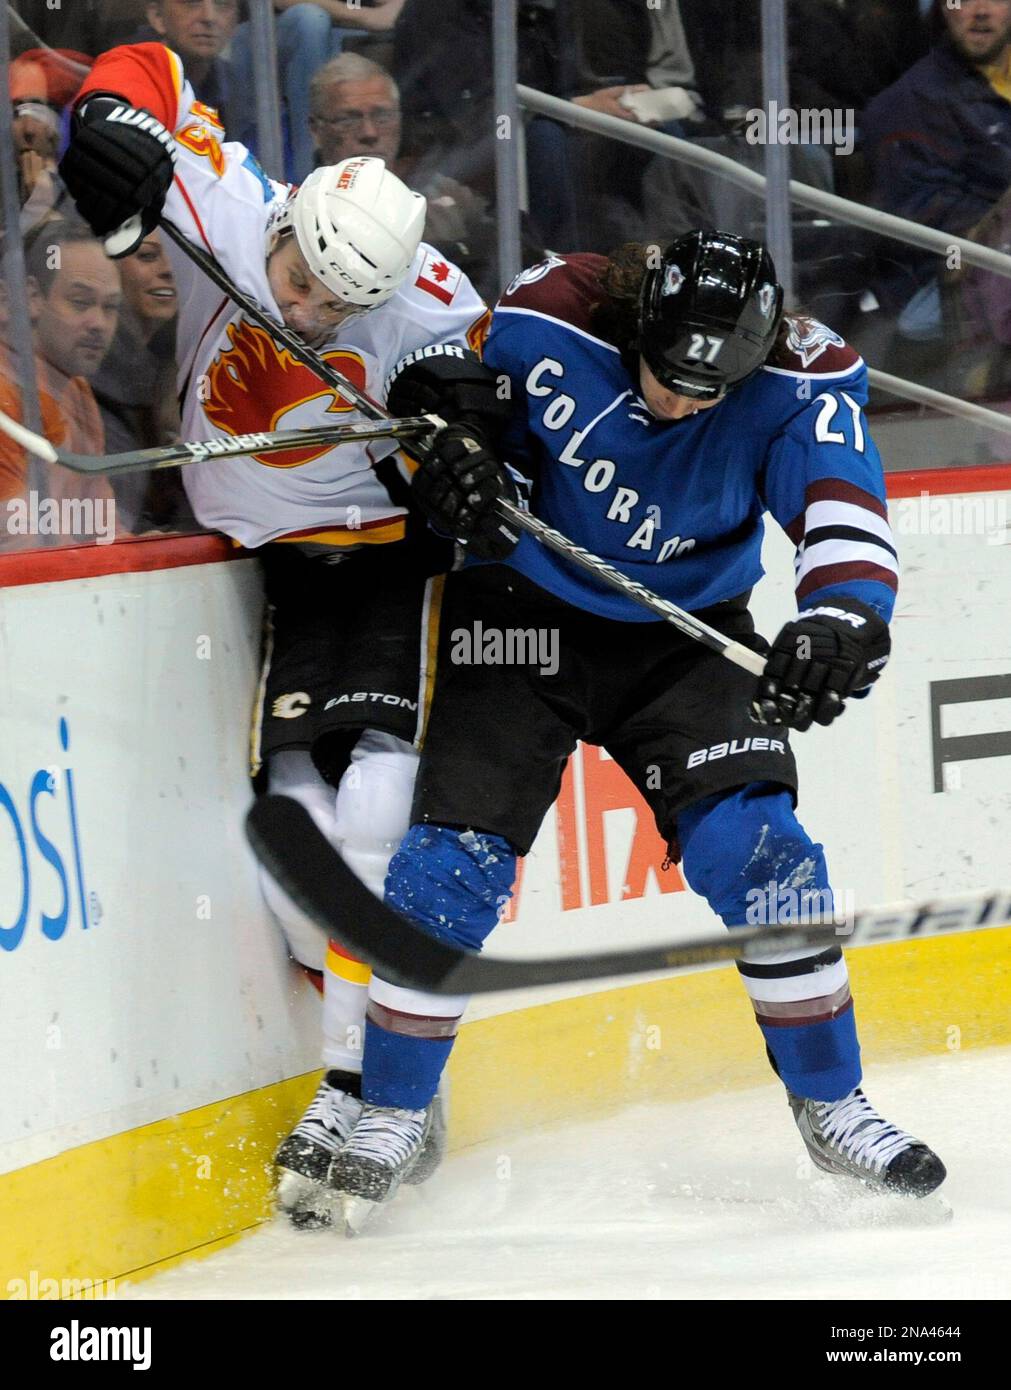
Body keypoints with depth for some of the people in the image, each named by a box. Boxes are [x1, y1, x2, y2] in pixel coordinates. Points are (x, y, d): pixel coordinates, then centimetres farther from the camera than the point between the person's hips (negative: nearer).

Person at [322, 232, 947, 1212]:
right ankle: (391, 1111, 7)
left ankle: (831, 1106, 3)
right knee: (455, 853, -9)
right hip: (526, 607, -1)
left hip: (683, 634, 1)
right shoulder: (549, 318, -22)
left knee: (757, 850, -12)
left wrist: (843, 613, -52)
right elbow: (436, 385, -5)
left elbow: (844, 507, -32)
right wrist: (456, 451, -27)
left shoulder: (800, 380, -21)